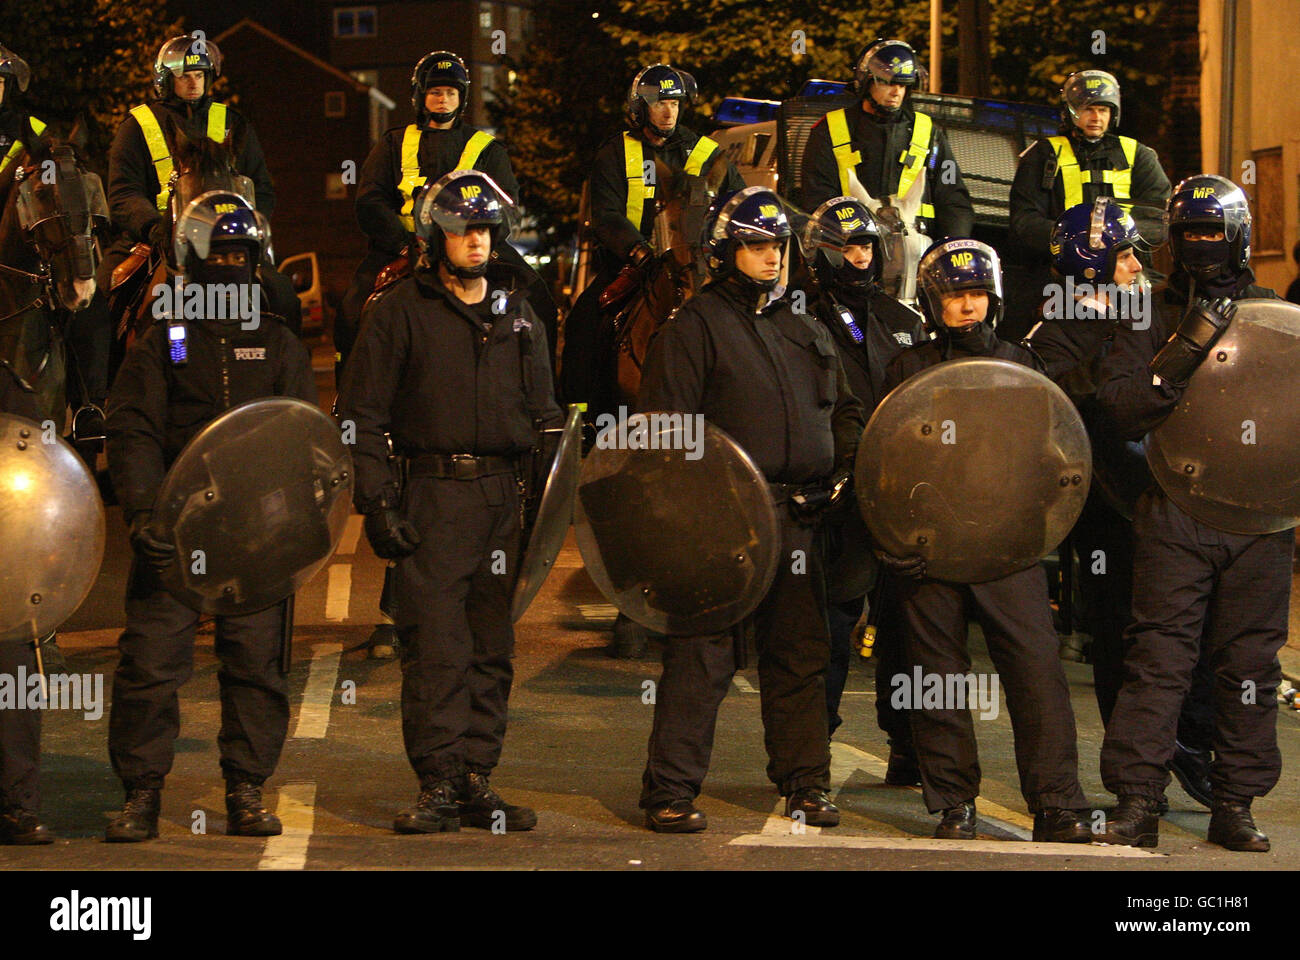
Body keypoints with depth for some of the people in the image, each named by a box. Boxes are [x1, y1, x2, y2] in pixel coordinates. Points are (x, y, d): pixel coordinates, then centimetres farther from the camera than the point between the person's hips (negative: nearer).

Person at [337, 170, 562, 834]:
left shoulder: (517, 313, 17)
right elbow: (361, 416, 1)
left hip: (505, 497, 4)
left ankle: (478, 781, 11)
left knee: (493, 648, 5)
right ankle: (439, 786, -4)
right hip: (433, 497, -4)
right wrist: (377, 501, -7)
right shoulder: (401, 312, 3)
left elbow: (544, 413, 22)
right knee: (436, 648, -8)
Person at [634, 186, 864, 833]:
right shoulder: (695, 326, -1)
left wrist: (843, 465, 10)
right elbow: (666, 426, -6)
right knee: (703, 657, -7)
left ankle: (804, 784, 19)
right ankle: (671, 790, -3)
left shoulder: (806, 331, 19)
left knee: (800, 654, 10)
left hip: (798, 517, 6)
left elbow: (844, 409, 28)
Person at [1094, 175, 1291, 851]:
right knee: (1159, 659, -7)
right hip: (1176, 511, -2)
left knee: (1250, 662, 3)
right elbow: (1120, 407, -5)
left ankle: (1235, 806, 10)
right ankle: (1136, 804, -5)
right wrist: (1182, 356, -18)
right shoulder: (1152, 316, 9)